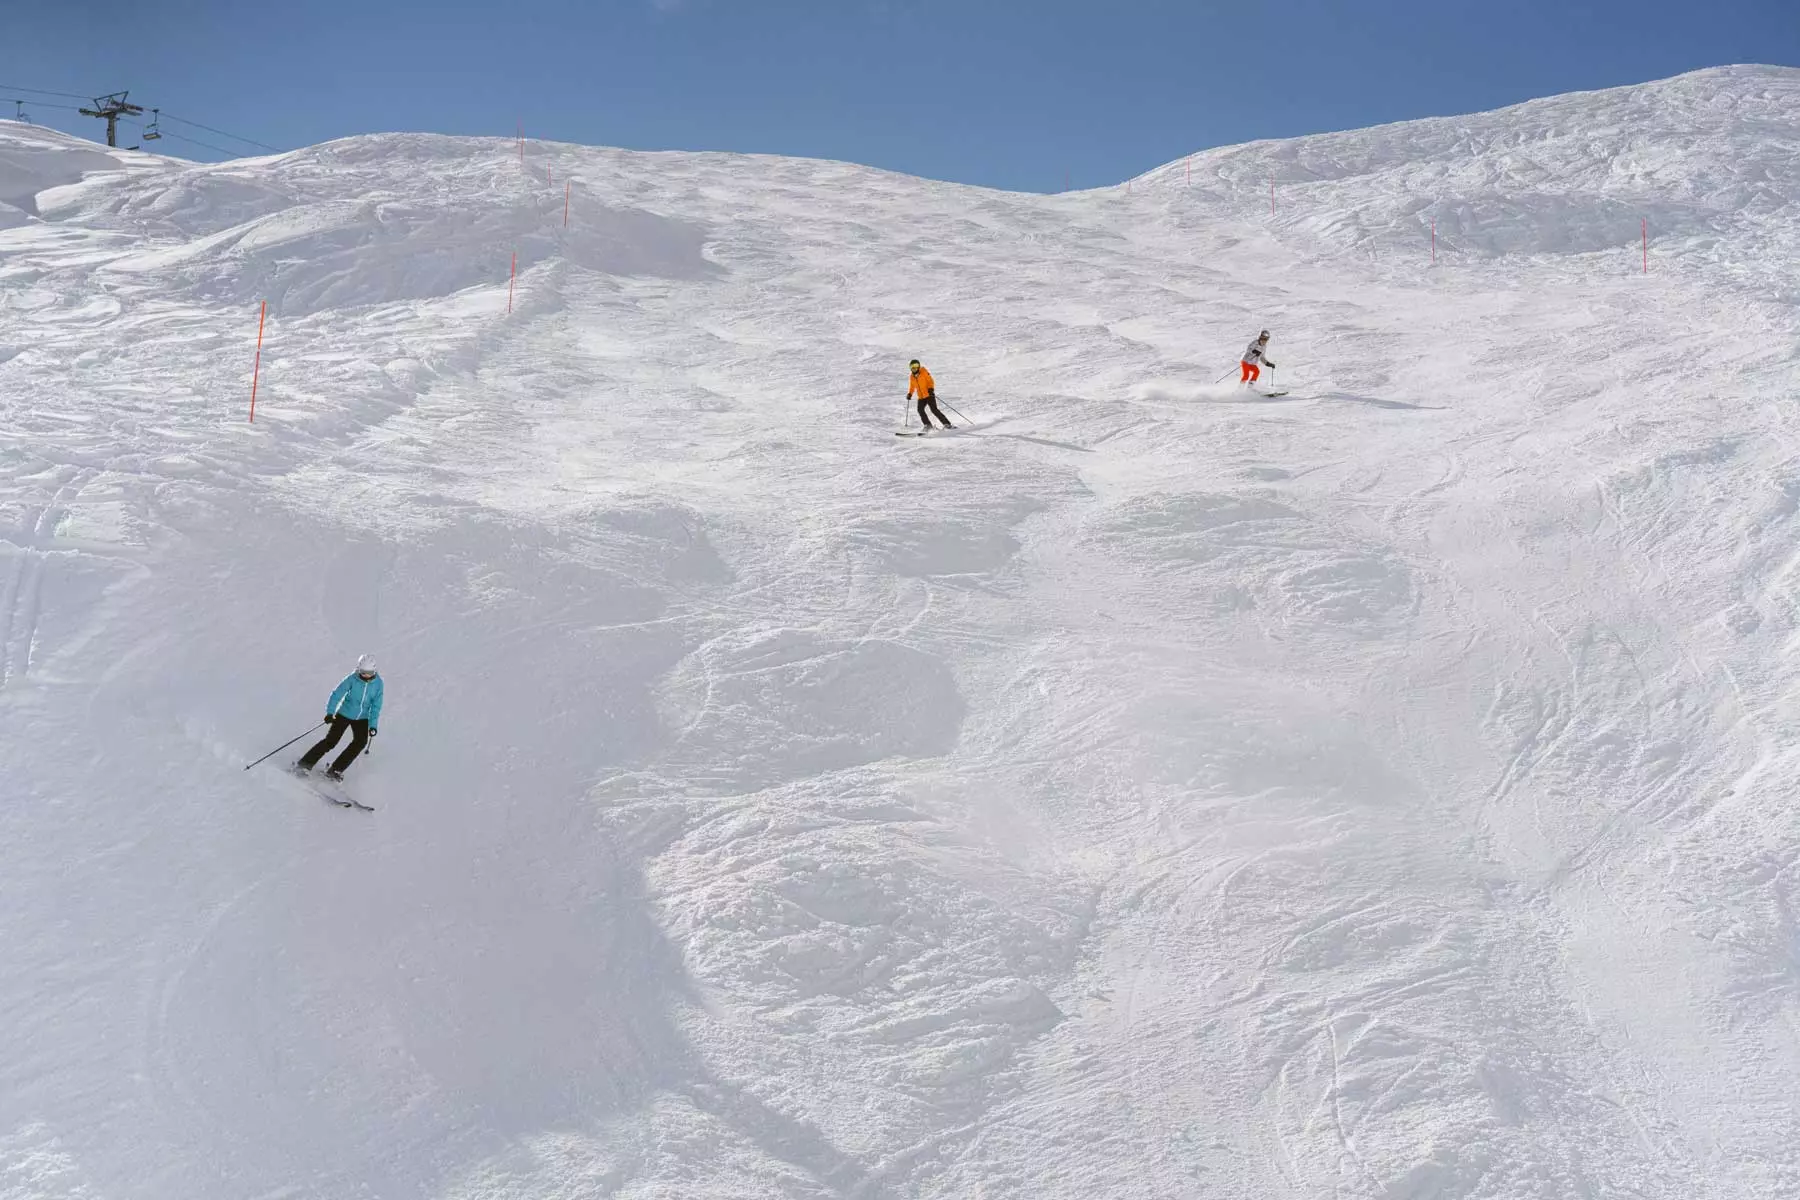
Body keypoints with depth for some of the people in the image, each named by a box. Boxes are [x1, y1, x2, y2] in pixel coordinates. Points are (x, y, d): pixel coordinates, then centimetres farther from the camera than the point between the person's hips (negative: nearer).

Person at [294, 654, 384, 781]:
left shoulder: (378, 683, -11)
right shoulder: (352, 679, -18)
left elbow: (376, 706, -6)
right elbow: (337, 693, -19)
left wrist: (373, 725, -13)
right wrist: (330, 712, -31)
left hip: (362, 718, 3)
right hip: (344, 714, -3)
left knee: (361, 741, -15)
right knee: (331, 740, -11)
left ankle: (335, 770, -8)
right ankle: (305, 764, -1)